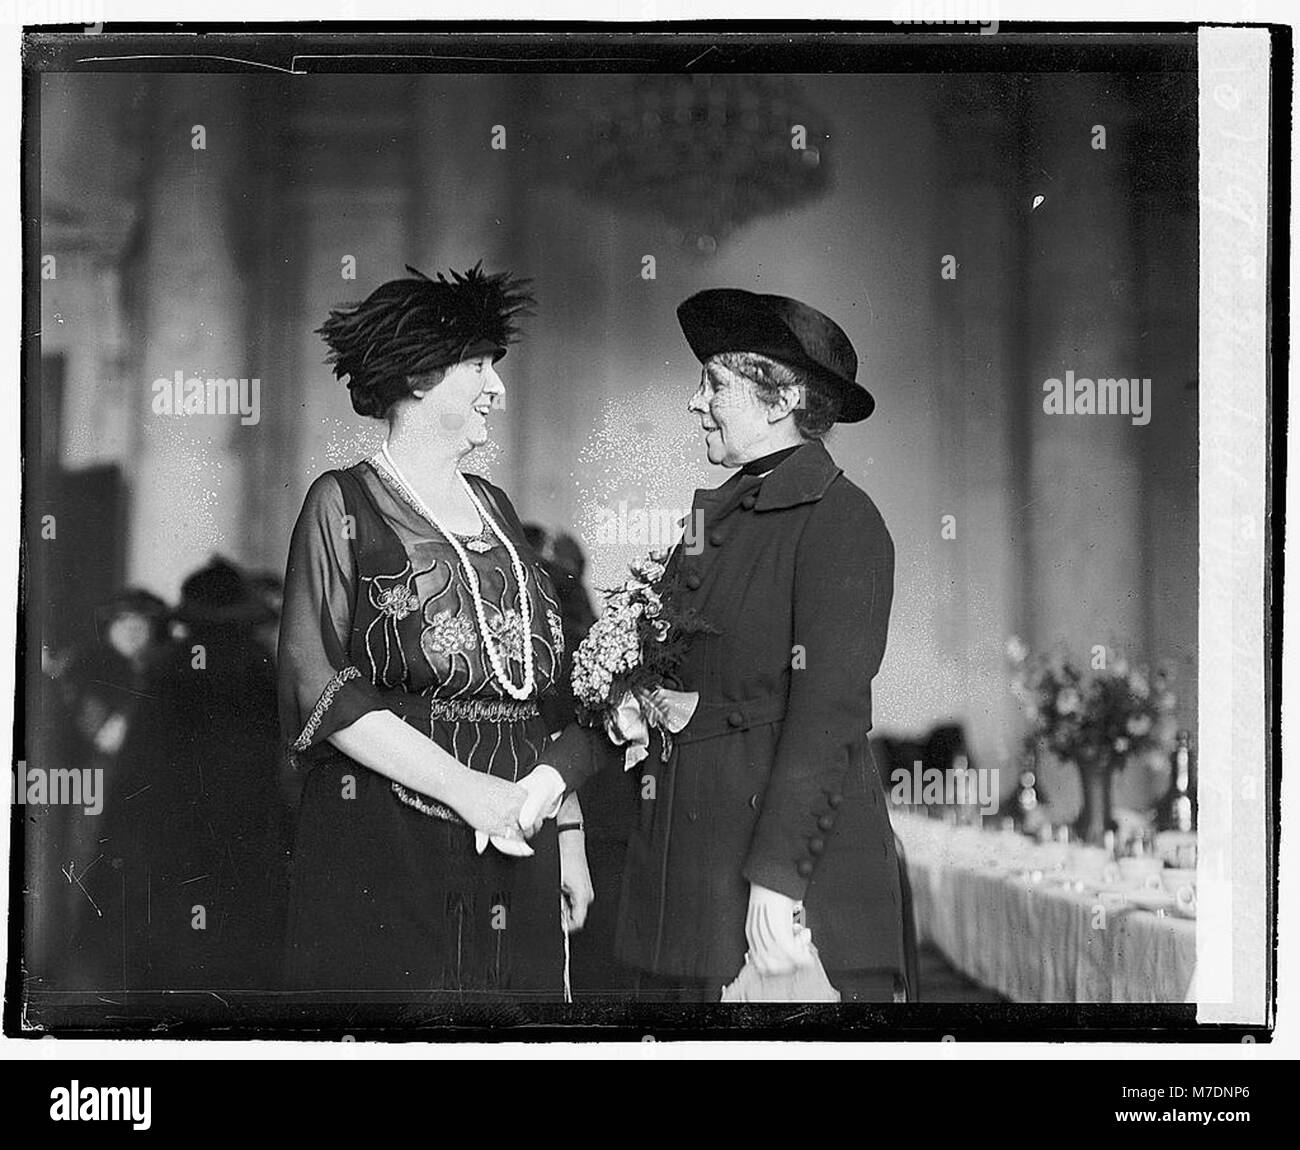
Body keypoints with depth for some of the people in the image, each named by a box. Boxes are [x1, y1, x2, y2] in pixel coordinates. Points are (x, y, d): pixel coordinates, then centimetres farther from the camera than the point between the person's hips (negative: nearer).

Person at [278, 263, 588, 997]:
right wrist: (463, 787, -17)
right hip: (384, 856, -5)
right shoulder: (345, 503, -1)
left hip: (515, 850, 5)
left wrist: (569, 836, 12)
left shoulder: (494, 509, 16)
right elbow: (319, 689, -11)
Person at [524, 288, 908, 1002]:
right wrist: (558, 770, 0)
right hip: (687, 880, 7)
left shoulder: (840, 519, -7)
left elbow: (827, 712, -15)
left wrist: (777, 876, -20)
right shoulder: (720, 516, 17)